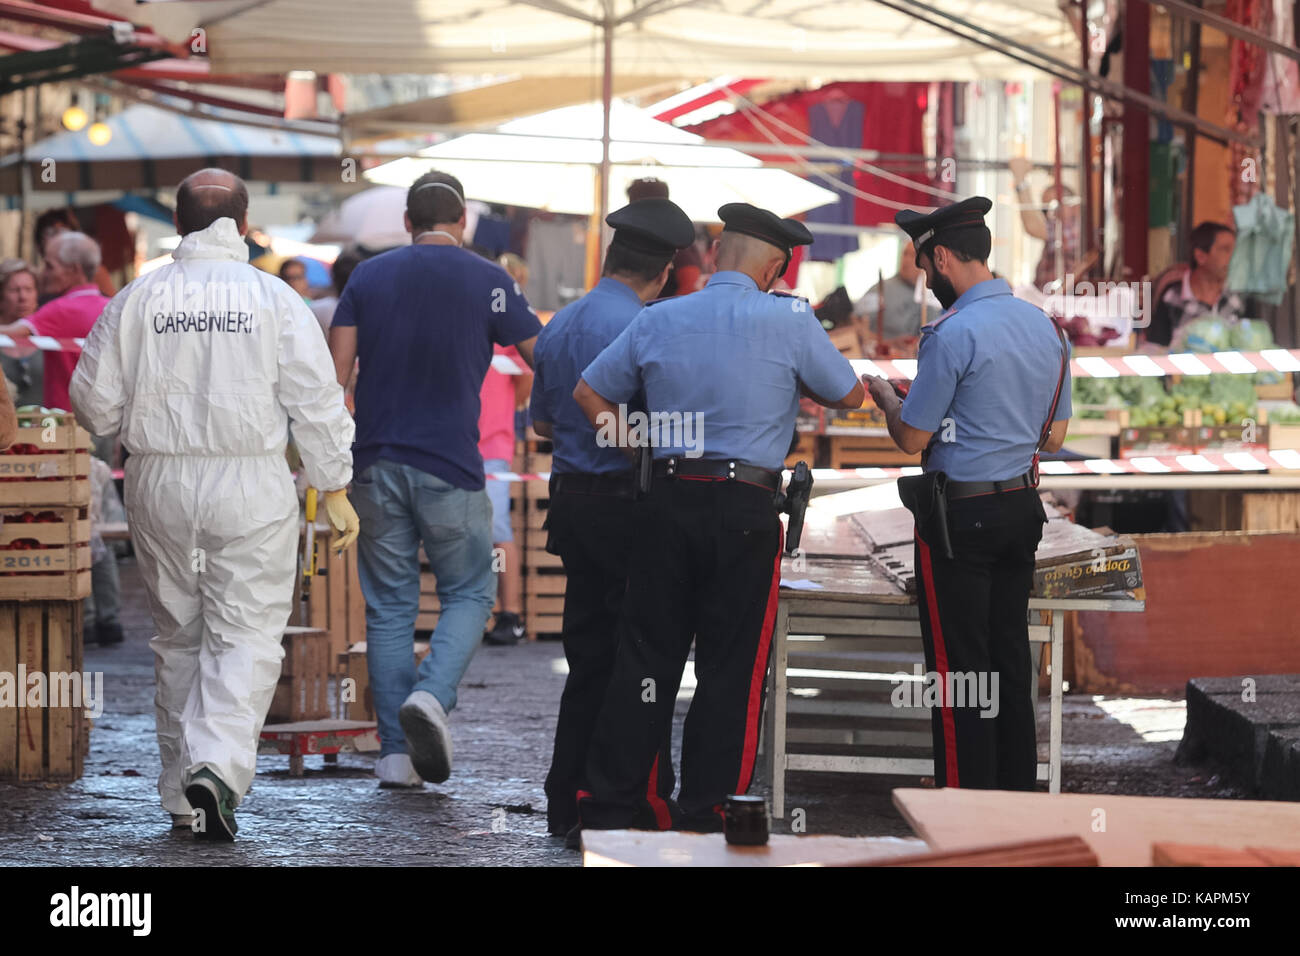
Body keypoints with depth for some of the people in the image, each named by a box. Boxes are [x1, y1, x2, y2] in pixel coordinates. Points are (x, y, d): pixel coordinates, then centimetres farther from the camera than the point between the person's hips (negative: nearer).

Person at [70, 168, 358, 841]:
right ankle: (217, 764, -22)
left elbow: (94, 404, 3)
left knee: (178, 636, 14)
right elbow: (315, 401, -3)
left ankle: (181, 790, 17)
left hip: (160, 482, 2)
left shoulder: (137, 299, 0)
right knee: (245, 635, -1)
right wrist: (335, 490, 6)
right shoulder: (274, 299, -4)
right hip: (250, 483, -2)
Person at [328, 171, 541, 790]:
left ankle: (395, 754, 5)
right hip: (451, 465, -3)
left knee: (389, 606, 8)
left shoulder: (369, 277, 6)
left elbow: (336, 370, 2)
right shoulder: (487, 282, -1)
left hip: (378, 463, 3)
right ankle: (432, 696, -16)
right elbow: (544, 360, 2)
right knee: (468, 594, 10)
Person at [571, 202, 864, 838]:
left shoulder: (656, 321, 7)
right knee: (731, 668, 3)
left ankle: (611, 803, 10)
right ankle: (704, 816, 3)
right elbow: (848, 395, 9)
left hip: (666, 502, 4)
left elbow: (589, 393, 16)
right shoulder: (790, 321, -5)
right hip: (746, 511, -4)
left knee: (646, 654, 9)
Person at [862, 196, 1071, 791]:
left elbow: (912, 439, -12)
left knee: (958, 666, -2)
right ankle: (1018, 799, 18)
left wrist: (888, 398, 8)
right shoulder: (1046, 328, 8)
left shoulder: (953, 334, -17)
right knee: (1011, 661, 13)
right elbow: (1054, 436, 14)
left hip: (962, 514, -7)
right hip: (1024, 505, 8)